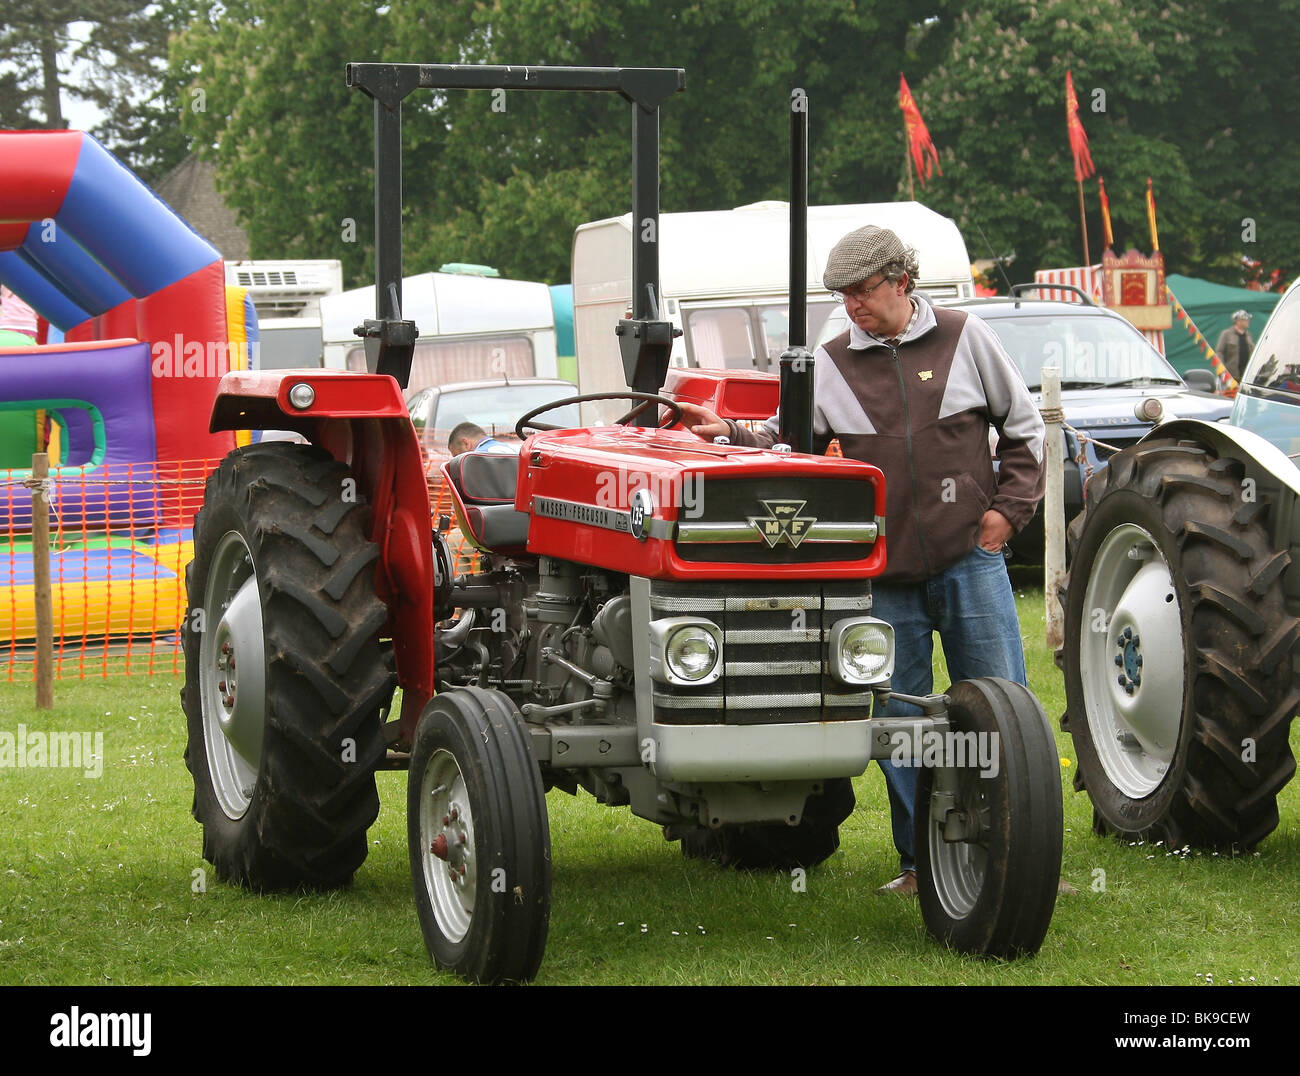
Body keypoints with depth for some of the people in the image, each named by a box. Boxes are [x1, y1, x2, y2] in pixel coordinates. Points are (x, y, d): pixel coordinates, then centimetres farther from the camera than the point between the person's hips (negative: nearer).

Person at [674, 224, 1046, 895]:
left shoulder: (963, 339, 3)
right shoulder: (832, 365, 6)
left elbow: (1022, 424, 11)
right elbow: (784, 442, 6)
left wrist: (1008, 507, 3)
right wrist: (730, 435, -13)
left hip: (969, 560, -2)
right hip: (886, 575, 2)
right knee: (898, 718, 4)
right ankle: (919, 859, 14)